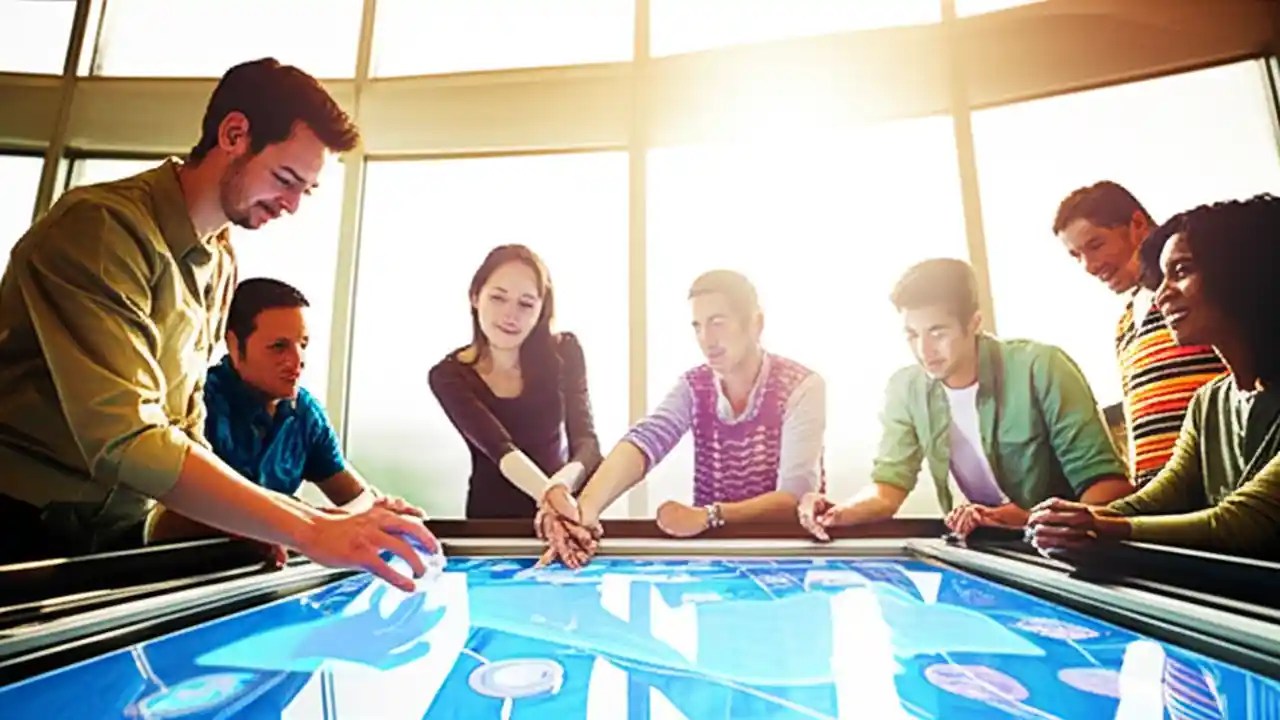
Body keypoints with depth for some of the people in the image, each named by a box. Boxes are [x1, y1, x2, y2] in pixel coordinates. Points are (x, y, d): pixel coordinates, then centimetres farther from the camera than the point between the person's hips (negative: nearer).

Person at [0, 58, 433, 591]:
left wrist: (242, 521, -4)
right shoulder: (100, 226, -22)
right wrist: (309, 530, -37)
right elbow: (124, 441, -32)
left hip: (116, 531, 7)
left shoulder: (221, 263, 5)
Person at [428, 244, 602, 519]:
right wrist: (549, 494, -39)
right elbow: (500, 449, -21)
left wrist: (561, 486, -35)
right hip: (492, 517, 0)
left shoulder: (564, 352, -6)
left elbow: (586, 441, -15)